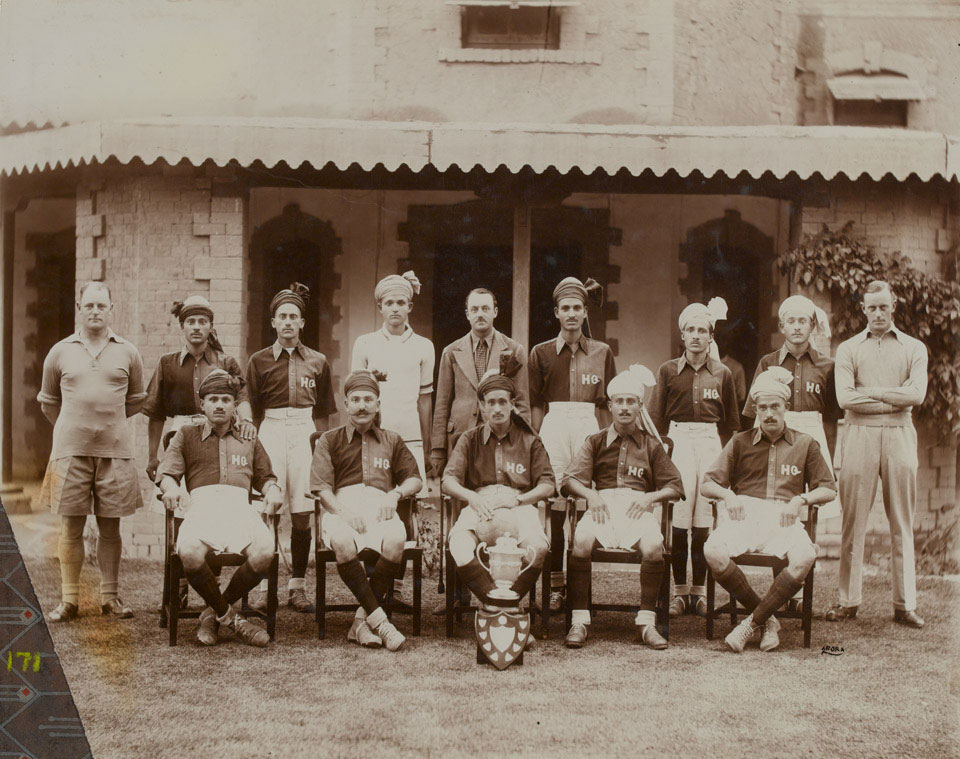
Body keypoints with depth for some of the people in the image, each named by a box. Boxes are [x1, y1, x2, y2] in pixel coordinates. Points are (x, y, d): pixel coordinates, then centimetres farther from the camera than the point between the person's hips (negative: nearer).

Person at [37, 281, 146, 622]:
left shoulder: (128, 352, 7)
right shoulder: (60, 352, 7)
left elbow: (136, 399, 20)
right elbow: (48, 401, 18)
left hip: (115, 450, 0)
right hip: (70, 451, 0)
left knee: (110, 526, 5)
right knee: (71, 526, 0)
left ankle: (110, 597, 14)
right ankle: (68, 599, 7)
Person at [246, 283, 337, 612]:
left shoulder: (317, 362, 12)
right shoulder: (259, 360, 9)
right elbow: (252, 411, 10)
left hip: (305, 435, 1)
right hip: (270, 433, -1)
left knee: (303, 514, -1)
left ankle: (296, 587, 7)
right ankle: (265, 586, -2)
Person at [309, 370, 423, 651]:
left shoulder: (392, 441, 27)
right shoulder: (330, 440, 21)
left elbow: (415, 479, 22)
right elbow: (322, 487, 7)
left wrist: (396, 494, -2)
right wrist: (342, 512, -12)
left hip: (380, 508, 1)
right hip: (341, 508, -1)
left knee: (395, 540, -36)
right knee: (343, 542, -39)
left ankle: (362, 621, -29)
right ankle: (379, 619, -35)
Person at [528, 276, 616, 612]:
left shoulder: (601, 352, 12)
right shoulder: (542, 352, 10)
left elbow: (606, 403, 13)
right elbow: (536, 403, 9)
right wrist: (538, 440, 0)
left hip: (589, 425, 1)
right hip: (554, 426, -1)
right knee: (554, 505, -6)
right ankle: (555, 583, -1)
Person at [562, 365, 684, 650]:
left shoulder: (651, 445, 20)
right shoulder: (595, 442, 21)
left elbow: (675, 486, 14)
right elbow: (570, 480, 11)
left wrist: (650, 497, -6)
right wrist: (591, 494, -11)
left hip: (637, 506, 0)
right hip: (602, 504, 0)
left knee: (653, 543, -34)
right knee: (581, 539, -34)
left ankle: (646, 621, -24)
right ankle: (579, 620, -27)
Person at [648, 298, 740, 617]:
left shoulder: (722, 374, 10)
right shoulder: (668, 370, 8)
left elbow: (731, 421, 16)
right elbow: (656, 417, 9)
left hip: (711, 443, 1)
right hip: (678, 440, -1)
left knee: (704, 518, -2)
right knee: (679, 516, -7)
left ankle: (700, 590, 6)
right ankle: (680, 590, 1)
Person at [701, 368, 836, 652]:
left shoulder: (805, 444, 19)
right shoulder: (740, 442, 20)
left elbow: (828, 489, 15)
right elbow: (707, 485, 17)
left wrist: (801, 499, -5)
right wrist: (727, 494, -6)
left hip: (783, 518, 0)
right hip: (744, 514, 1)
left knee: (805, 558, -36)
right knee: (714, 552, -33)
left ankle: (752, 622, -22)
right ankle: (768, 619, -17)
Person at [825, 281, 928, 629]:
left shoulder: (914, 348, 13)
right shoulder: (848, 349, 11)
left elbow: (917, 393, -4)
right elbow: (845, 397, -5)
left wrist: (870, 392, -5)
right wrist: (895, 400, -5)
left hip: (900, 435, 1)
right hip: (859, 435, -1)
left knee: (902, 523, 2)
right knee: (852, 521, -2)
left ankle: (905, 604, 5)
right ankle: (848, 600, 3)